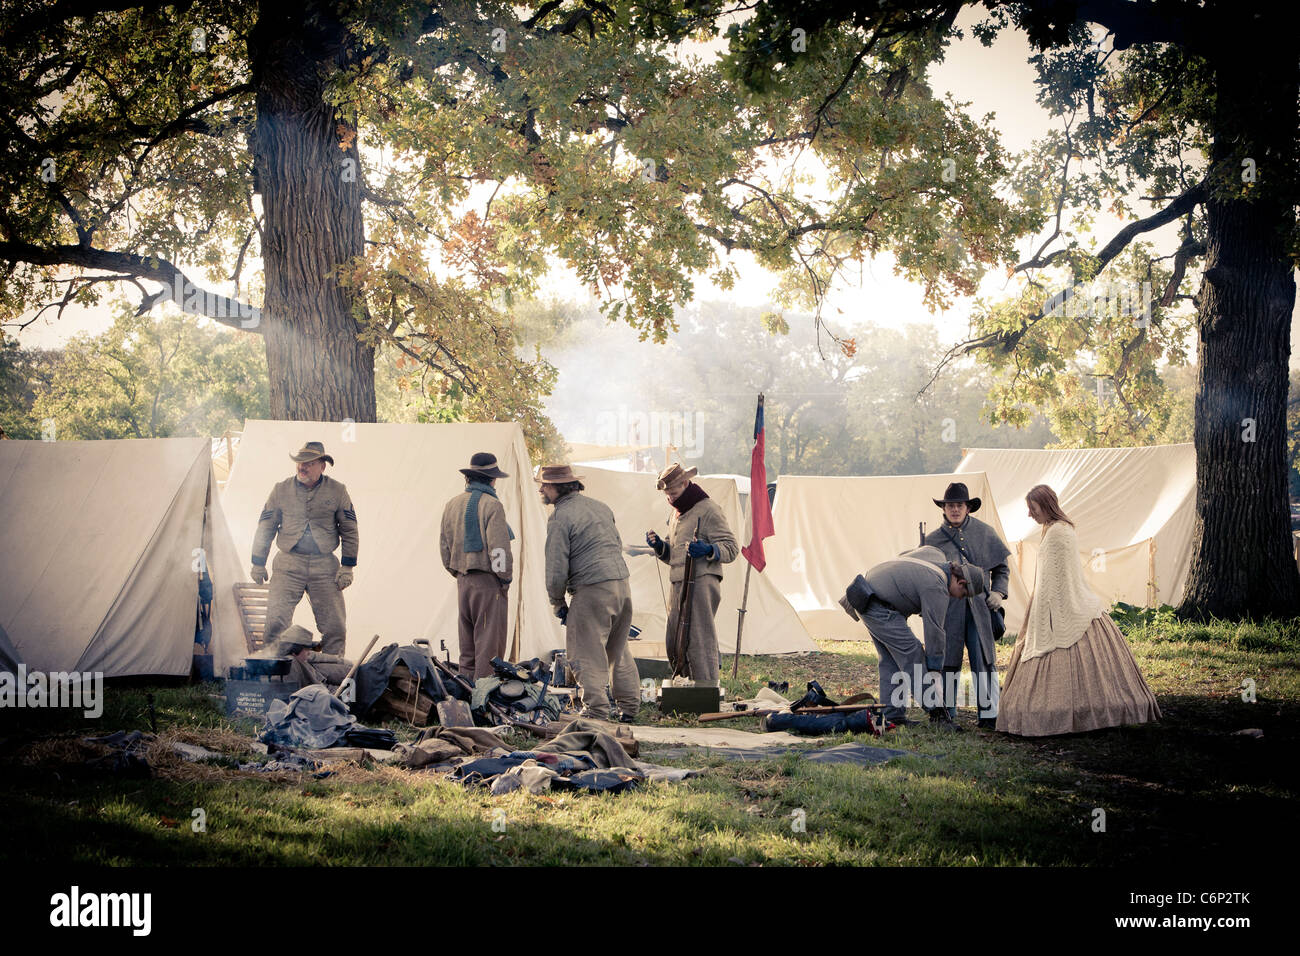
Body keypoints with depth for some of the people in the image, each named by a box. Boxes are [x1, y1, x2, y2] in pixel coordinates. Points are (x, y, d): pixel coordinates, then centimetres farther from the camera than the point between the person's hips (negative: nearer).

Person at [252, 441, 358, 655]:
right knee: (275, 622, -10)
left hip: (325, 567, 0)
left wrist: (347, 567, 2)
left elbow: (349, 531, 9)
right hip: (288, 565, 0)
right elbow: (265, 528, 12)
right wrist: (258, 564, 10)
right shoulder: (281, 490, 4)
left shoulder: (337, 491, 3)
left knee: (335, 627, -1)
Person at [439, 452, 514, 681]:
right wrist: (505, 577, -3)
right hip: (488, 583, -7)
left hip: (463, 581, 7)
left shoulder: (452, 505, 11)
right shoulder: (492, 506, -12)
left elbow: (445, 546, 17)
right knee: (489, 640, -3)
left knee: (468, 641, 15)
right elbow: (499, 547, -16)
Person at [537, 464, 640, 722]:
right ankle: (630, 708, 24)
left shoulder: (560, 517, -9)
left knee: (587, 655, 0)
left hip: (592, 591, -8)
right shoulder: (600, 507, 16)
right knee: (618, 650, 19)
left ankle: (597, 712, -4)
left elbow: (556, 568, -10)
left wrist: (558, 603, 3)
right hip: (622, 583, 8)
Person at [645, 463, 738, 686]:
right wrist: (659, 546, 8)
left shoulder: (707, 509, -5)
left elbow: (731, 548, -9)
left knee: (700, 641, -13)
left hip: (701, 583, -9)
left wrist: (708, 550, -26)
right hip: (679, 585, 9)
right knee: (675, 643, 10)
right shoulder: (676, 513, 22)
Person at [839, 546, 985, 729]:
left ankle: (892, 716, 11)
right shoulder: (937, 589, -19)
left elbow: (902, 557, 24)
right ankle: (936, 711, -11)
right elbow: (933, 630, -16)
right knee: (911, 654, -12)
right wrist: (934, 670, -9)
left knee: (890, 659, 11)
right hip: (878, 608, -11)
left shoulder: (936, 554, 6)